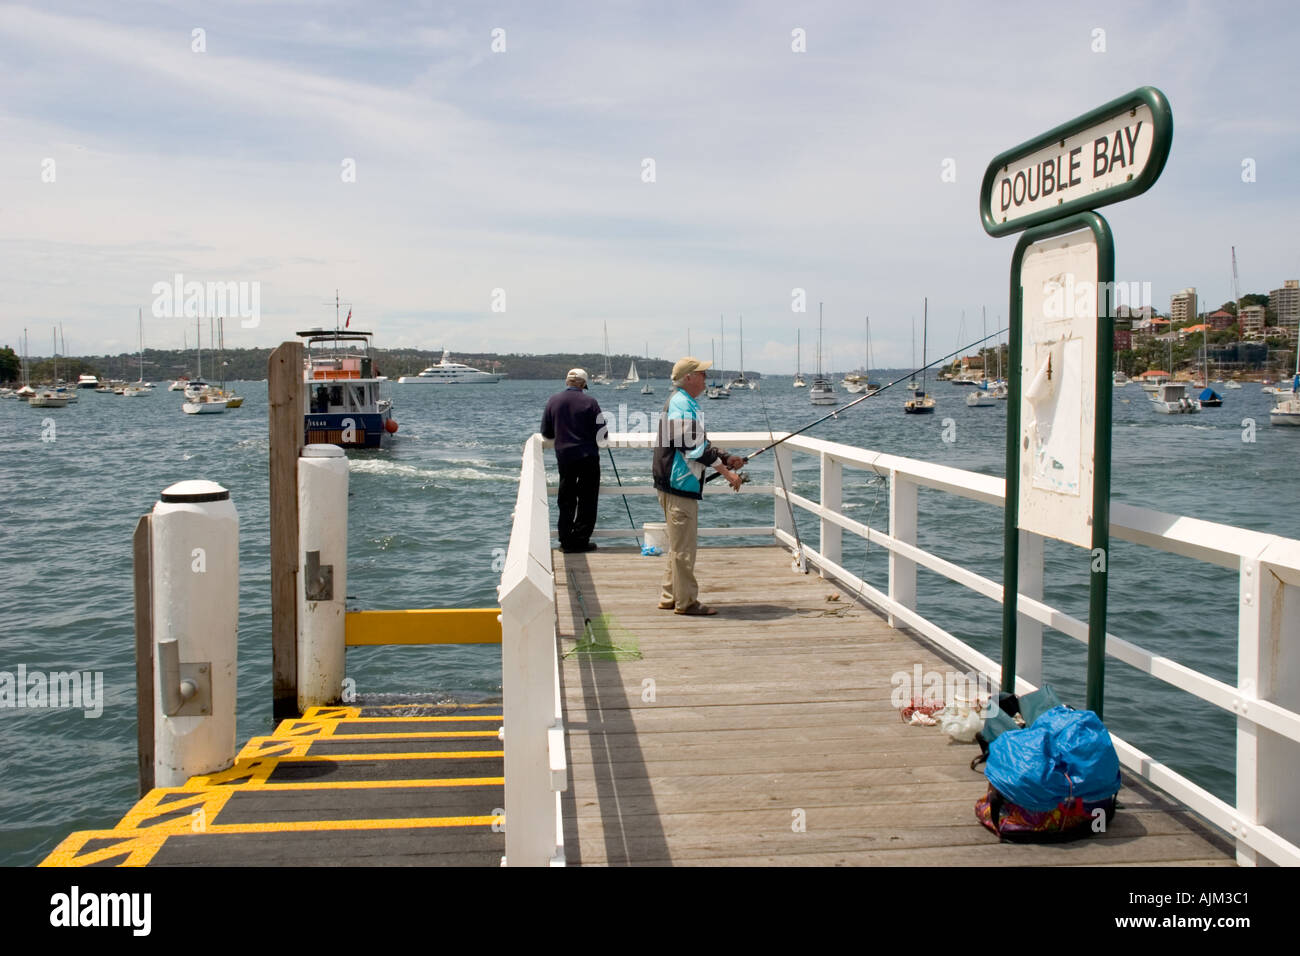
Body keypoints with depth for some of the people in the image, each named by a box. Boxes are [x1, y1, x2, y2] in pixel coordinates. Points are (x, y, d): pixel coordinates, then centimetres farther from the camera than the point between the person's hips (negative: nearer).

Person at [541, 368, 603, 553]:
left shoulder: (553, 401, 1)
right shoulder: (590, 402, -8)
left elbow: (546, 433, 9)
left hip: (564, 457, 3)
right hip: (588, 457, -3)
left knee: (566, 501, 12)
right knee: (587, 501, 5)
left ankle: (566, 541, 12)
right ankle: (580, 541, 4)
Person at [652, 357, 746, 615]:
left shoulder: (687, 403, 19)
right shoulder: (681, 405, -16)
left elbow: (701, 443, 23)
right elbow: (695, 446, -22)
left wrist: (726, 458, 11)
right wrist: (726, 471, -20)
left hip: (679, 484, 11)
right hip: (679, 484, -11)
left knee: (679, 543, 17)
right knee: (683, 546, -5)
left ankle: (670, 597, 23)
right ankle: (686, 601, 0)